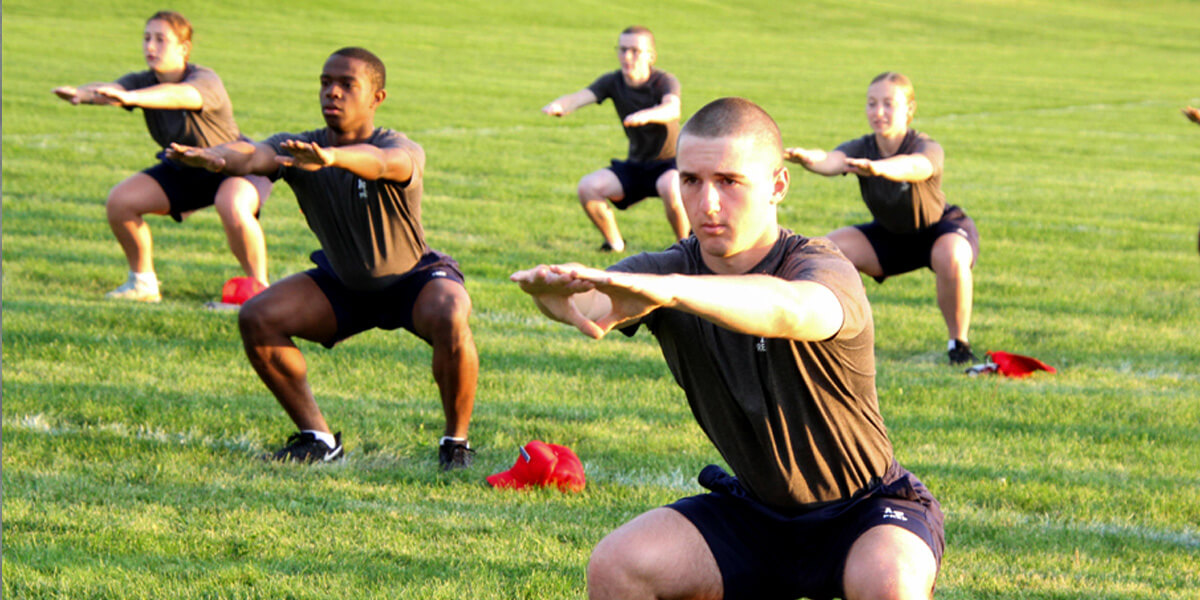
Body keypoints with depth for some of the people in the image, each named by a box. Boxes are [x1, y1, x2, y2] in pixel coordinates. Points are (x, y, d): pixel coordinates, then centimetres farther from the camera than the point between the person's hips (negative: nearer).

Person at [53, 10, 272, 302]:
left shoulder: (205, 81, -31)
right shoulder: (143, 82, -13)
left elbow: (176, 95, -54)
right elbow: (110, 90, -35)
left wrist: (130, 97, -73)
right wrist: (82, 94, -59)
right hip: (183, 169, 6)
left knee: (232, 207, -39)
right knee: (120, 201, -10)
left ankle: (259, 287, -19)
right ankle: (142, 282, 10)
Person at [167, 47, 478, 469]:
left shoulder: (405, 152, -28)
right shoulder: (297, 149, -16)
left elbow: (381, 162, -54)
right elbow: (253, 155, -38)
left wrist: (331, 157, -76)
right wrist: (213, 157, -62)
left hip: (415, 278, -5)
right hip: (343, 284, 5)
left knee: (449, 321, -37)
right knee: (257, 319, -15)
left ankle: (456, 442, -12)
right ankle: (317, 438, 1)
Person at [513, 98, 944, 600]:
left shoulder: (826, 270, -23)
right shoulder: (673, 267, -8)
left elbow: (793, 309, -49)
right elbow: (597, 300, -30)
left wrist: (667, 290, -68)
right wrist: (561, 295, -57)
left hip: (865, 511, -5)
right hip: (754, 512, 5)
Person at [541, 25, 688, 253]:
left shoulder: (665, 81, -16)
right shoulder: (613, 82, -4)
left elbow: (672, 108, -39)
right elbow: (580, 97, -21)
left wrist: (646, 115, -62)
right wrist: (559, 105, -46)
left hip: (669, 163, -5)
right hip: (635, 166, 5)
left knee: (669, 187, -39)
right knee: (588, 186, -18)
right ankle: (614, 243, 6)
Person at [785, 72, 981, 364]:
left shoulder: (928, 149, -30)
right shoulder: (861, 149, -18)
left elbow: (912, 166, -55)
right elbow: (832, 160, -40)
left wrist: (877, 168, -78)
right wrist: (807, 158, -65)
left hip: (942, 229, -5)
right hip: (890, 236, 5)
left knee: (952, 260, -38)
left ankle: (959, 343, -16)